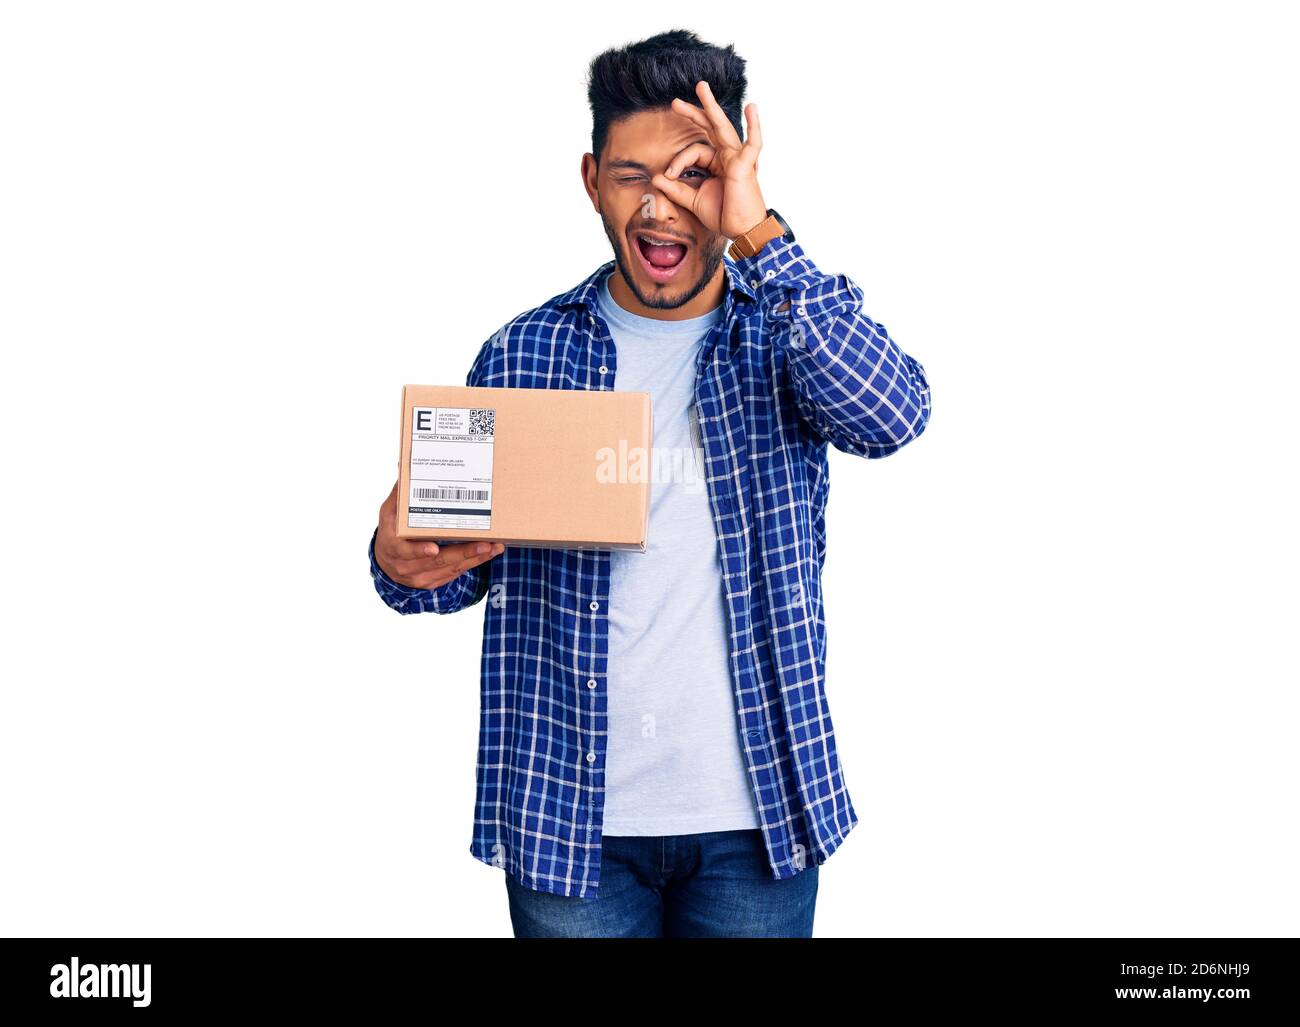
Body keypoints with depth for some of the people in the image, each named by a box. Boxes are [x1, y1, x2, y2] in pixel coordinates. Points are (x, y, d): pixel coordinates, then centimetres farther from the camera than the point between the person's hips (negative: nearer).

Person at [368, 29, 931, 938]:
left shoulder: (786, 334, -1)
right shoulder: (524, 353, 1)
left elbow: (890, 415, -22)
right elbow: (462, 563, 6)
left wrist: (761, 235, -27)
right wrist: (405, 564, -17)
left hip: (755, 816, 0)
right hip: (567, 815, 1)